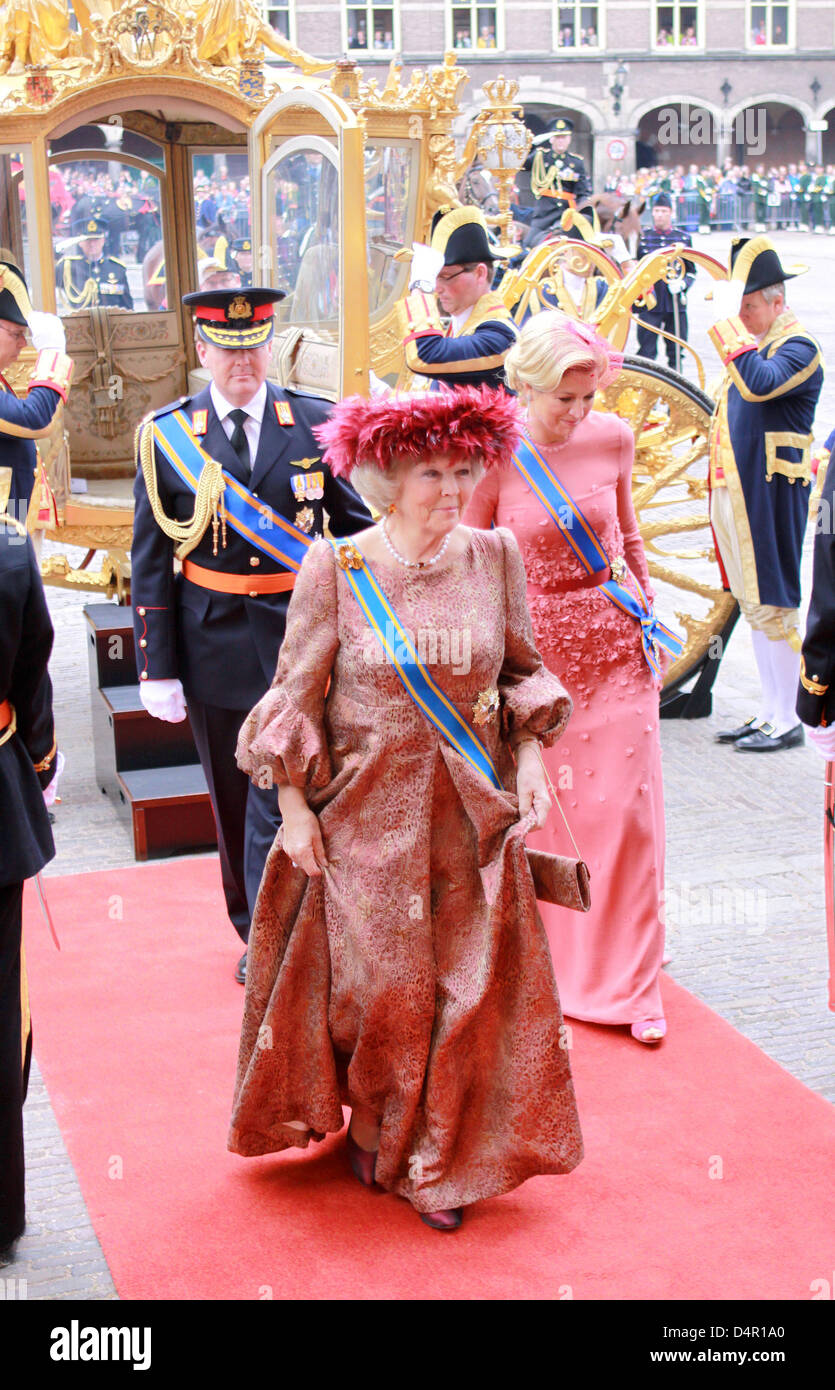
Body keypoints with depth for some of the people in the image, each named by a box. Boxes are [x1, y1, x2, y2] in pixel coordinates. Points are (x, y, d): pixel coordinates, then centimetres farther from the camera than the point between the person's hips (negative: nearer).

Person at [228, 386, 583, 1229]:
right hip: (367, 818, -2)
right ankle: (374, 1130, 39)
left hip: (473, 815, 2)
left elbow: (522, 672, 9)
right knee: (377, 984, 10)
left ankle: (435, 1161, 27)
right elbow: (296, 693, -4)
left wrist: (531, 760, -3)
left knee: (467, 991, 6)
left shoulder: (495, 558, -2)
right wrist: (293, 806, -6)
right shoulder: (336, 570, -10)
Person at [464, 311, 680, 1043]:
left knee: (626, 811, 3)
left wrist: (650, 614, 12)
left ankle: (630, 981, 18)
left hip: (616, 649, 2)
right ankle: (557, 965, 31)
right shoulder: (492, 459, -12)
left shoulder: (612, 438, -4)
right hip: (537, 649, -2)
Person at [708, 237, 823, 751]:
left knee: (773, 606, -3)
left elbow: (760, 383, -33)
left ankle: (787, 722, 6)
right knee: (753, 605, 13)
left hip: (771, 497, -9)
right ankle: (768, 713, 22)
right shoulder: (752, 342, 15)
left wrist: (728, 322, -28)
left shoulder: (798, 347, -12)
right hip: (735, 493, 9)